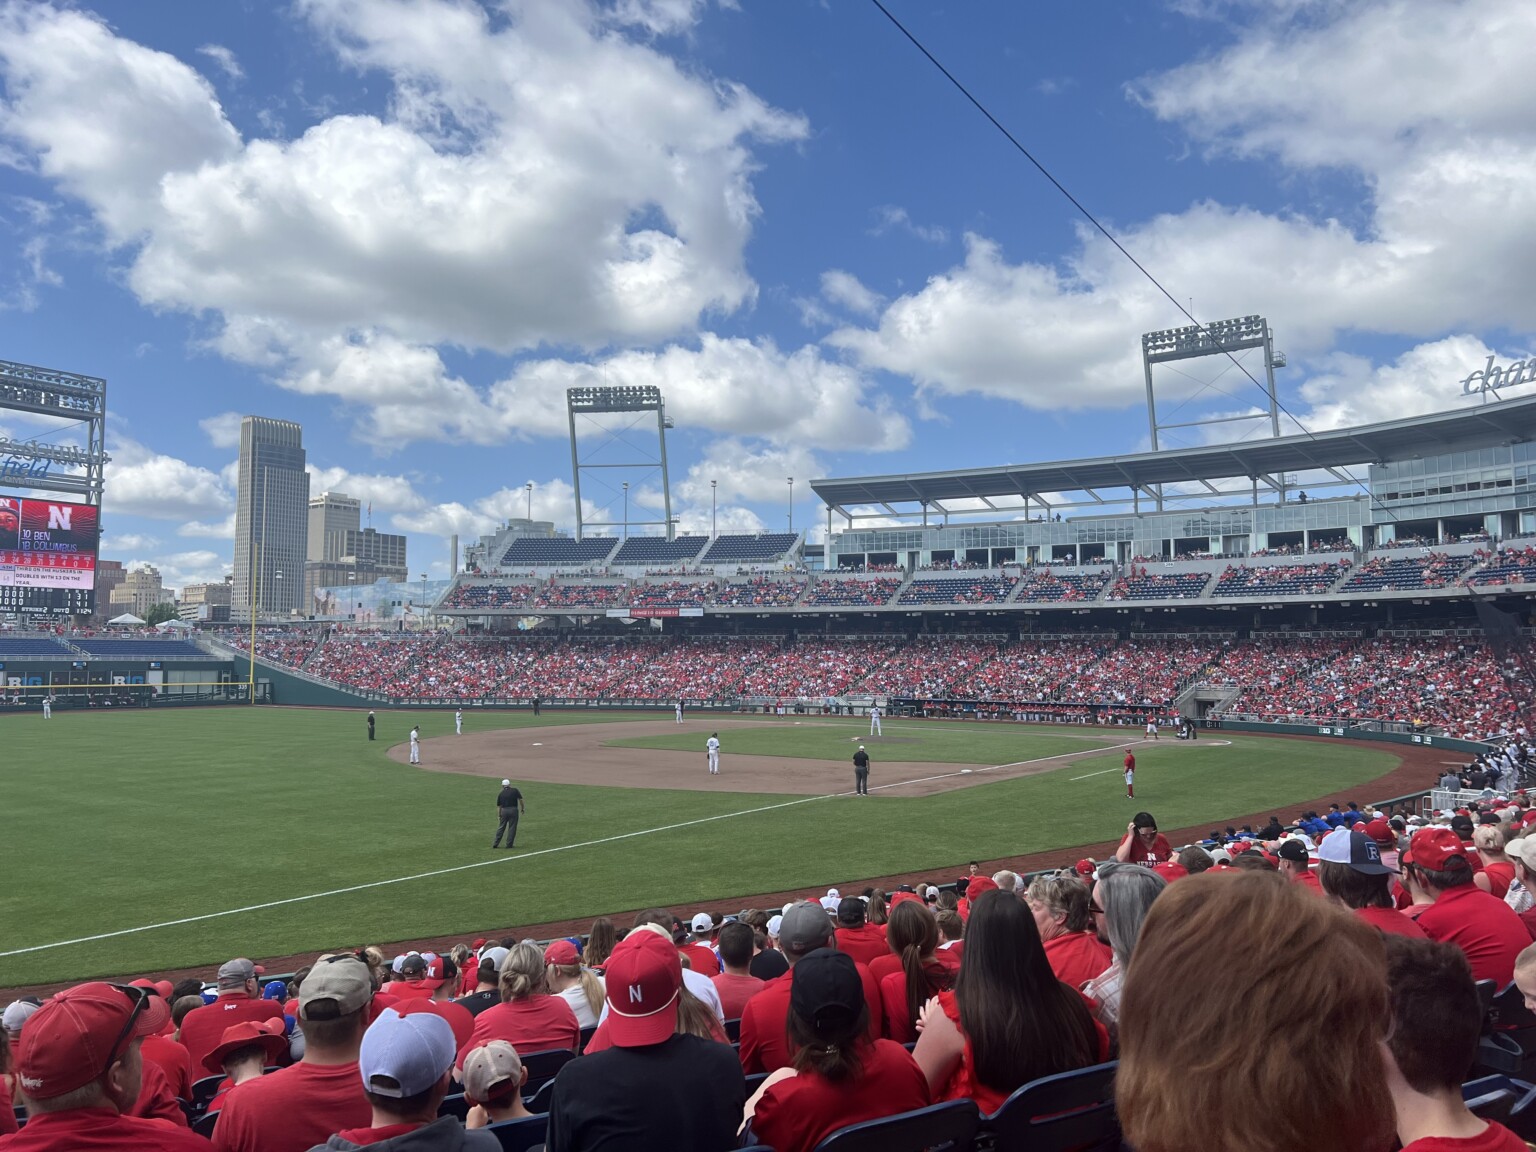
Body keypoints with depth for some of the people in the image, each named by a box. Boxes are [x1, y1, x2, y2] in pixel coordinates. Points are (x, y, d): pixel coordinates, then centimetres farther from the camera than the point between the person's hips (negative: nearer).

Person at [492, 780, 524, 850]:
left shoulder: (500, 794, 10)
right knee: (512, 828, 5)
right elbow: (520, 799, -1)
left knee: (501, 827, 11)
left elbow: (498, 806, 11)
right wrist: (522, 808, 10)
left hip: (504, 811, 2)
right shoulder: (515, 790, 3)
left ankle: (495, 844, 11)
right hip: (513, 810, -2)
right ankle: (509, 844, 5)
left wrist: (499, 815, 18)